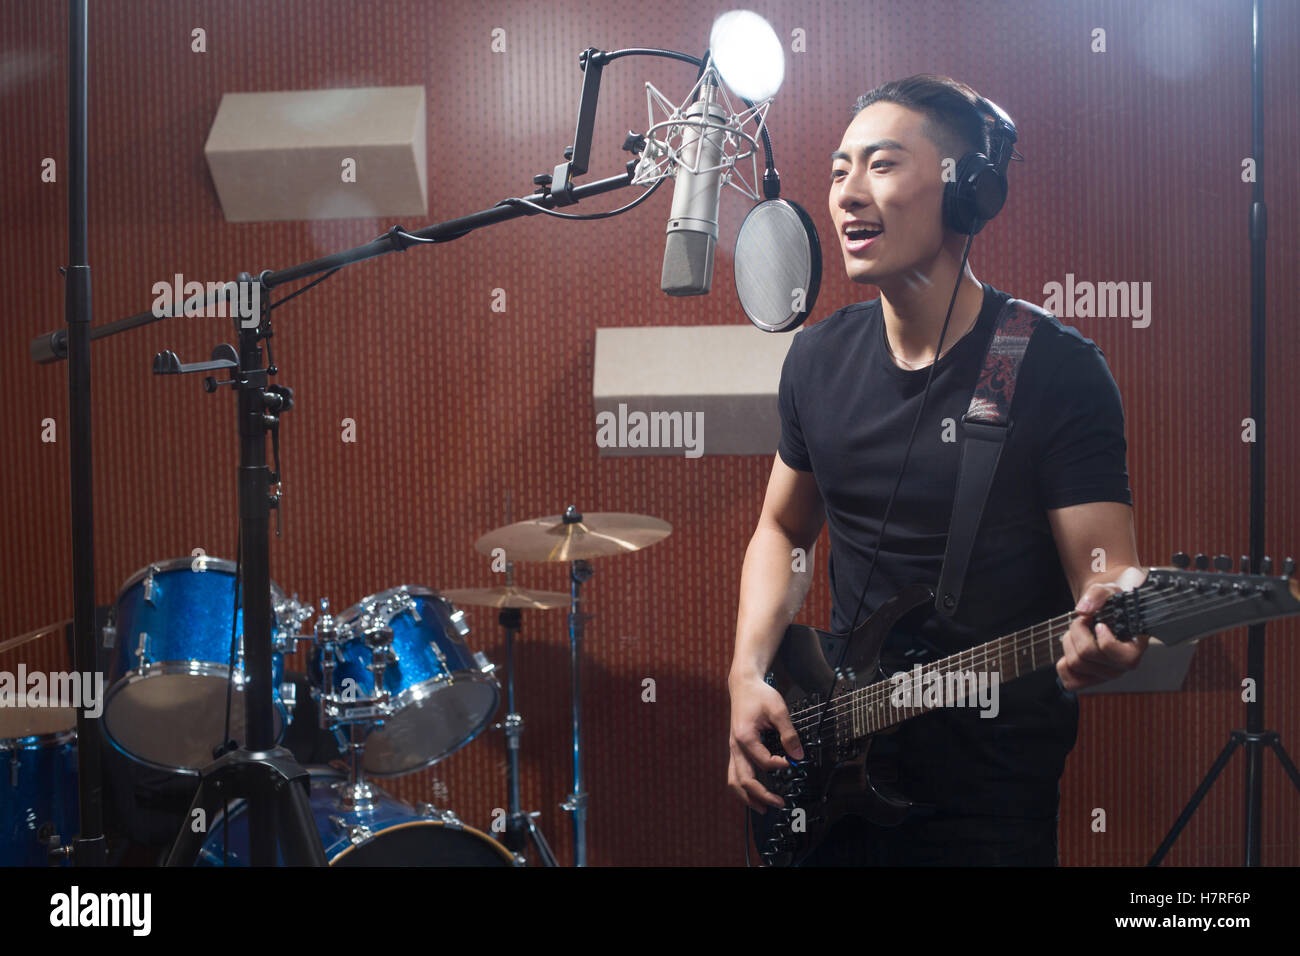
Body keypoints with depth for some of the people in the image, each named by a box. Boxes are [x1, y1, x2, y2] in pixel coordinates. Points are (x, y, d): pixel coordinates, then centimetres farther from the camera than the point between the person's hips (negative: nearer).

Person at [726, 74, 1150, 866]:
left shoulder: (1057, 370, -14)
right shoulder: (819, 357, 3)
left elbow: (1105, 570, -14)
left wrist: (1103, 629, -38)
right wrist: (749, 674, -1)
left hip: (995, 789, -4)